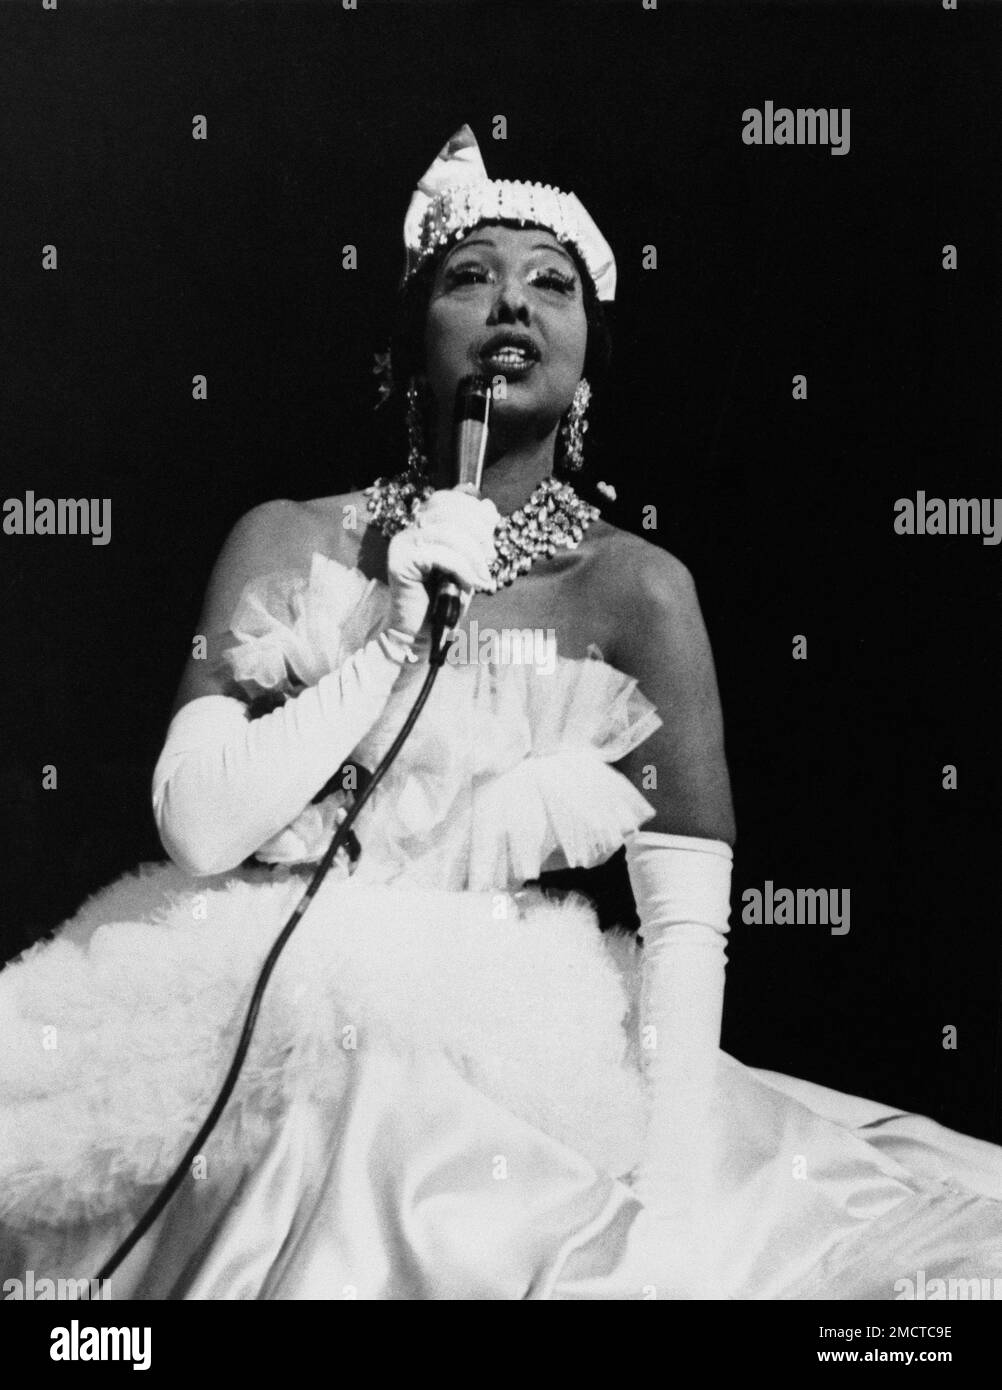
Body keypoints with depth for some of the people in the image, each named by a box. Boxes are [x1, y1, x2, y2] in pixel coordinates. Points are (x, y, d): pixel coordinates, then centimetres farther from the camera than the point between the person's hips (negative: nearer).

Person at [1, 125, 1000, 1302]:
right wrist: (394, 639, -14)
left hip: (510, 1055, -1)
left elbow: (689, 919, -10)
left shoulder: (636, 591, -5)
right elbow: (200, 827, -8)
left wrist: (671, 1200, -21)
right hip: (275, 1027, 1)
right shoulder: (286, 542, 1)